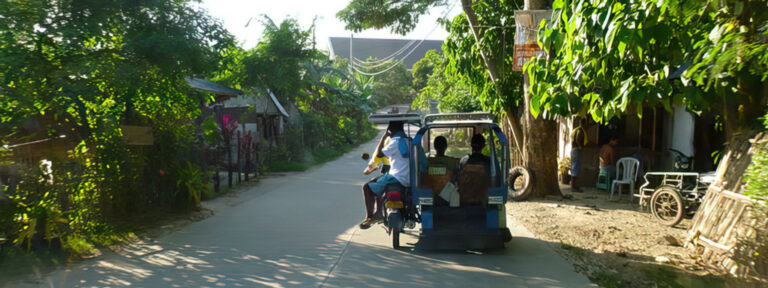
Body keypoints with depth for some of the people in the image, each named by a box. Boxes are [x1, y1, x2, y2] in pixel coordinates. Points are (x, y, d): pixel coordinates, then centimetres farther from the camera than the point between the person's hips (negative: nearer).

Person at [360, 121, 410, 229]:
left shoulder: (396, 142, -17)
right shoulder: (408, 140, 11)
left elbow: (378, 154, -17)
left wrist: (383, 137, -8)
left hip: (397, 178, -9)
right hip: (408, 179, 9)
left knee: (367, 188, -1)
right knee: (375, 182, 27)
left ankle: (369, 218, 1)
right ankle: (379, 211, 29)